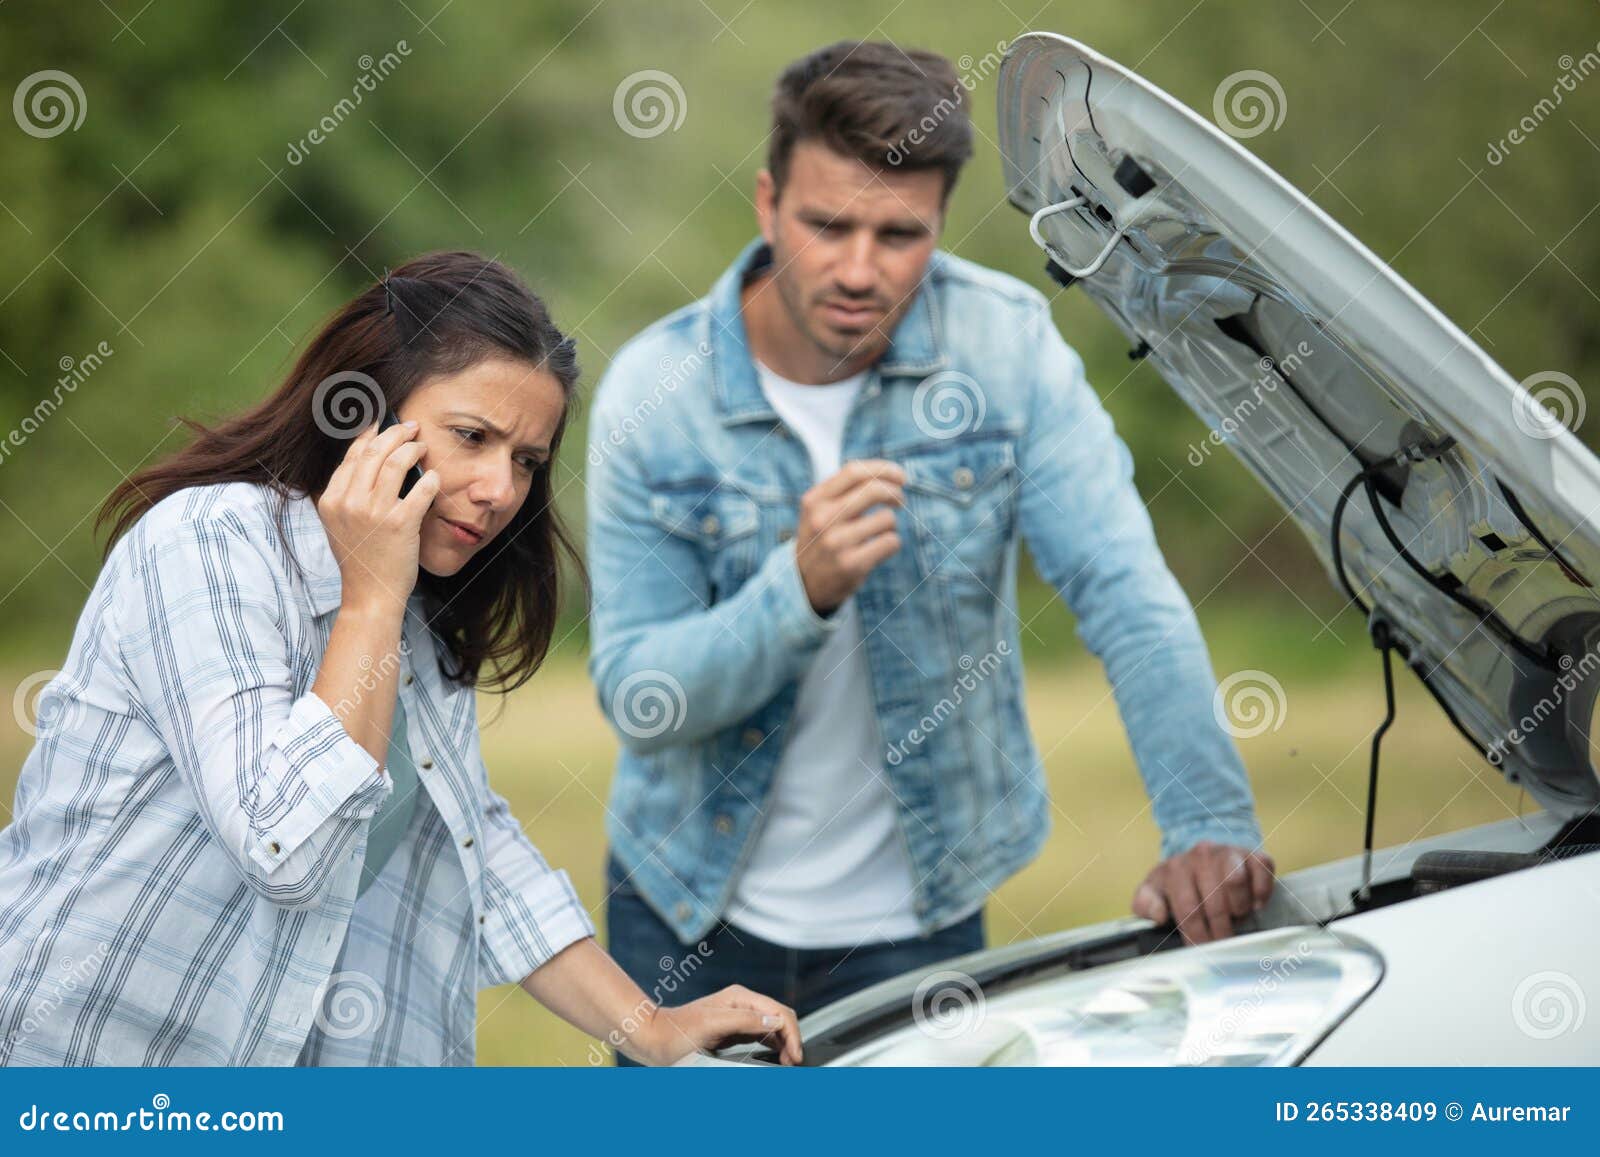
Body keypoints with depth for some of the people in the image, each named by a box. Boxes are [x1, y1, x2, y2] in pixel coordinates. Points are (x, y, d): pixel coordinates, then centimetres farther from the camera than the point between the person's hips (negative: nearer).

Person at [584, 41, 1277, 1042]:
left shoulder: (1004, 345, -12)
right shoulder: (654, 392, -14)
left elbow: (1130, 597, -18)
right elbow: (637, 698, -15)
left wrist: (1210, 825, -31)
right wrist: (802, 588, -33)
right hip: (689, 911, 0)